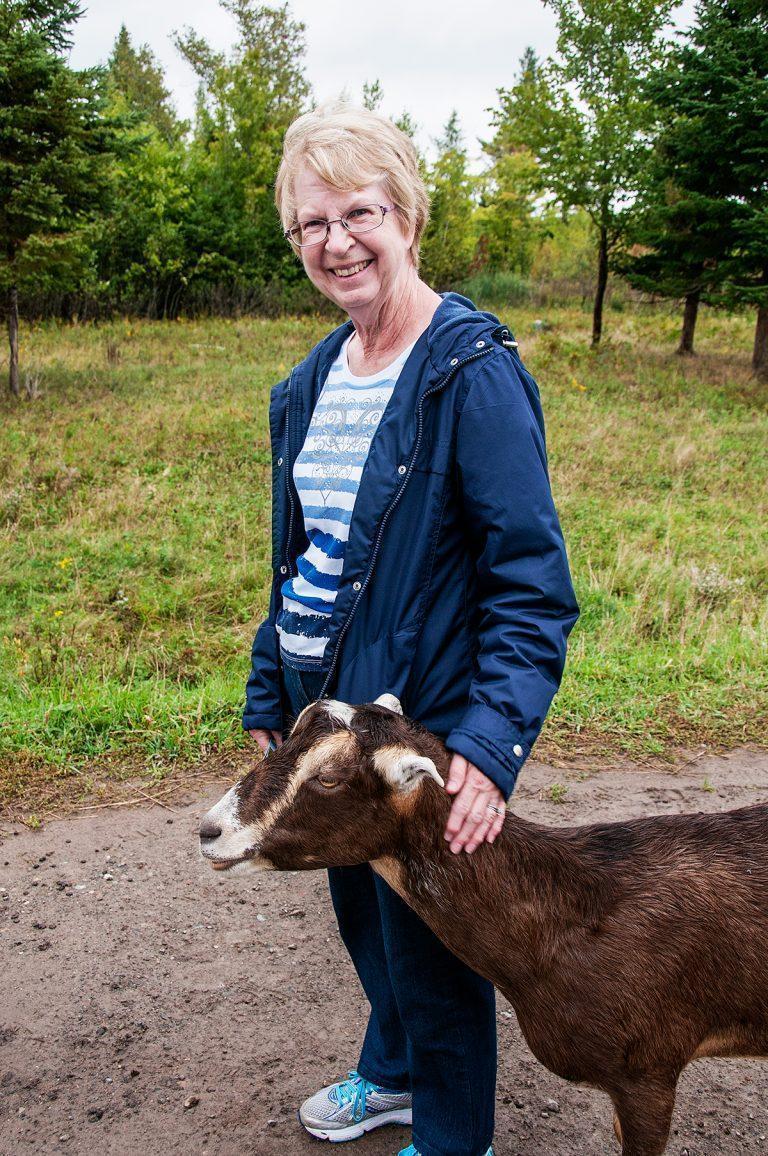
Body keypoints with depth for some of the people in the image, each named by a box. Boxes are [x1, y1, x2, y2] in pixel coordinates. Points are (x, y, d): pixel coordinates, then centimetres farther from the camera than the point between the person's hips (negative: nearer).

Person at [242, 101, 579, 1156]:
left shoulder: (473, 373, -17)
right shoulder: (313, 382, 6)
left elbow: (533, 584, -20)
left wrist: (494, 742, -28)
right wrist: (270, 696, 14)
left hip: (424, 729, -7)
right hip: (325, 710, 7)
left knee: (429, 939, 11)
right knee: (361, 909, 25)